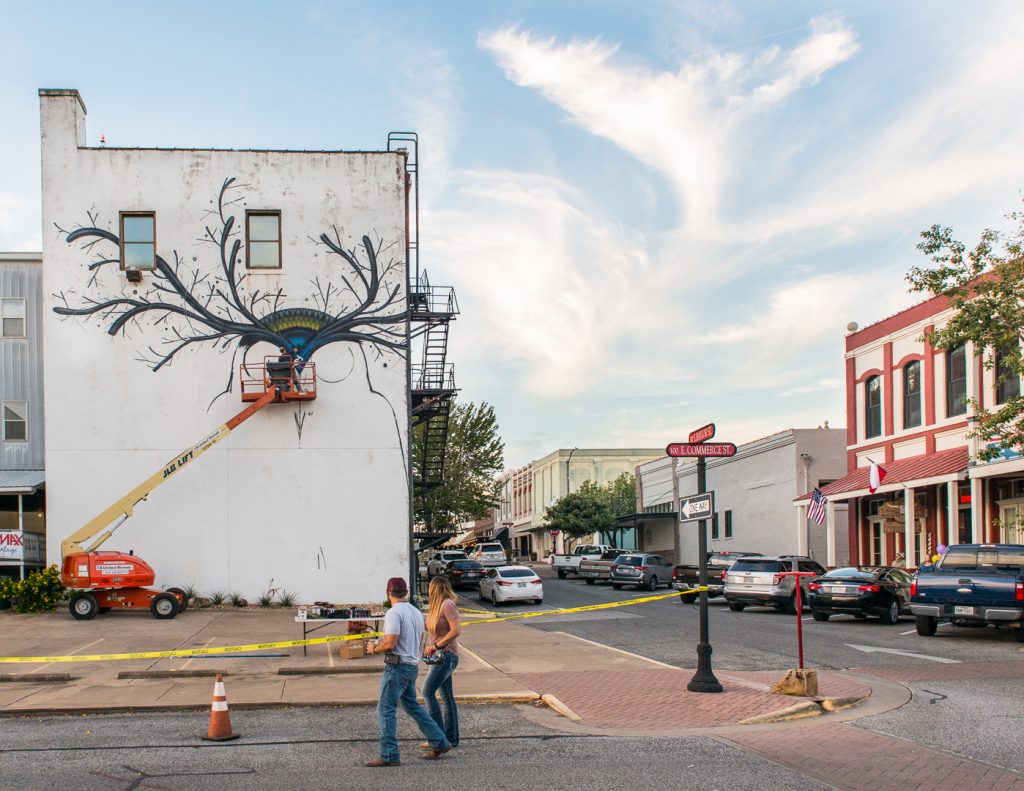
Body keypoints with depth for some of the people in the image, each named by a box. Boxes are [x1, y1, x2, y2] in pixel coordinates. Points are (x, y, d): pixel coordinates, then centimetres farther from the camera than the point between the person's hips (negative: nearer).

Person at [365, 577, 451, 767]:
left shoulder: (394, 613, -16)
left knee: (385, 710, -3)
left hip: (397, 666, -9)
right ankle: (439, 742, 22)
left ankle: (389, 756, -3)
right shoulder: (416, 612, 12)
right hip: (412, 665, 9)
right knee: (412, 705, 20)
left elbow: (390, 644, -23)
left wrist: (375, 649, -3)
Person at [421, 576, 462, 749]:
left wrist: (436, 645, -19)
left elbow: (456, 630, -23)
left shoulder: (447, 605, -14)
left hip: (446, 655, -10)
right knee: (447, 697, 11)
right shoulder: (438, 605, 15)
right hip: (441, 657, 10)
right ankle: (452, 738, 15)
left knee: (428, 692, -12)